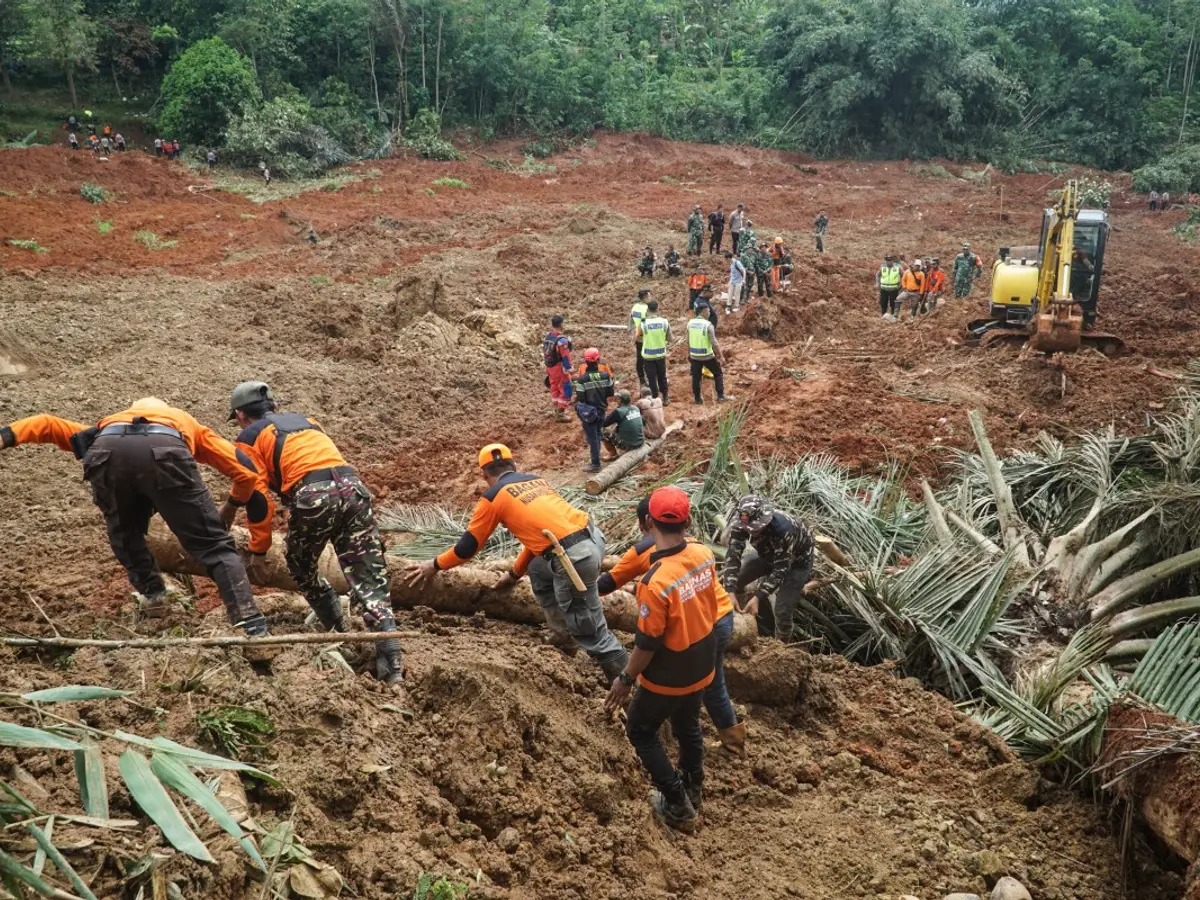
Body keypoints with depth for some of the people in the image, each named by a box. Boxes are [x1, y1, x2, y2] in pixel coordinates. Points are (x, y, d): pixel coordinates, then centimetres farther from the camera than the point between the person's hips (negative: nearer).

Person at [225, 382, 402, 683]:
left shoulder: (249, 438, 16)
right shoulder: (303, 420, 33)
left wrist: (259, 549, 14)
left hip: (312, 496, -4)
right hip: (353, 487, 4)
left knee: (301, 568, 26)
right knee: (370, 581, 0)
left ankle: (338, 631, 28)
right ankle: (392, 665, -10)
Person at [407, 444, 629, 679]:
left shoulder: (493, 497, 7)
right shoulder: (536, 480, 26)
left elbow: (469, 545, 15)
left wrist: (435, 565, 32)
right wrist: (515, 573, 47)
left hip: (574, 556, -8)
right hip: (593, 536, 8)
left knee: (590, 632, 3)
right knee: (538, 571, 32)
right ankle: (563, 635, 38)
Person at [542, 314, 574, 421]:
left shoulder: (547, 336, -1)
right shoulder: (562, 340, -26)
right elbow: (566, 357, -23)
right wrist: (568, 369, -13)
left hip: (550, 367, 8)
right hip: (559, 368, -8)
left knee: (554, 386, 22)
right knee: (565, 389, 3)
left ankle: (558, 409, 36)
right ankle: (561, 413, 6)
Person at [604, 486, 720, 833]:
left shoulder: (656, 582, -34)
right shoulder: (705, 554, -13)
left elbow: (646, 645, -24)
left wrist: (625, 679, -9)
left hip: (668, 678, -6)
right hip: (702, 666, 6)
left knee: (640, 731, 17)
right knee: (688, 726, 28)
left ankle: (678, 806, 22)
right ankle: (693, 788, 49)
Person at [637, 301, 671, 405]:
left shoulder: (643, 323, -16)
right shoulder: (665, 322, -11)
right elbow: (669, 339, -3)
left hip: (648, 355, -2)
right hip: (661, 354, 2)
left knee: (652, 378, 9)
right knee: (662, 377, 19)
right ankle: (665, 399, 28)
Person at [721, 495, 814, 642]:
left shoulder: (783, 529, -43)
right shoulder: (741, 523, -29)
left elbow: (780, 570, -37)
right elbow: (733, 555, -27)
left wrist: (758, 597, -43)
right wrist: (730, 592, -38)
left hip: (796, 561, -5)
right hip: (767, 553, 6)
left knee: (782, 611, -13)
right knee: (733, 580, -4)